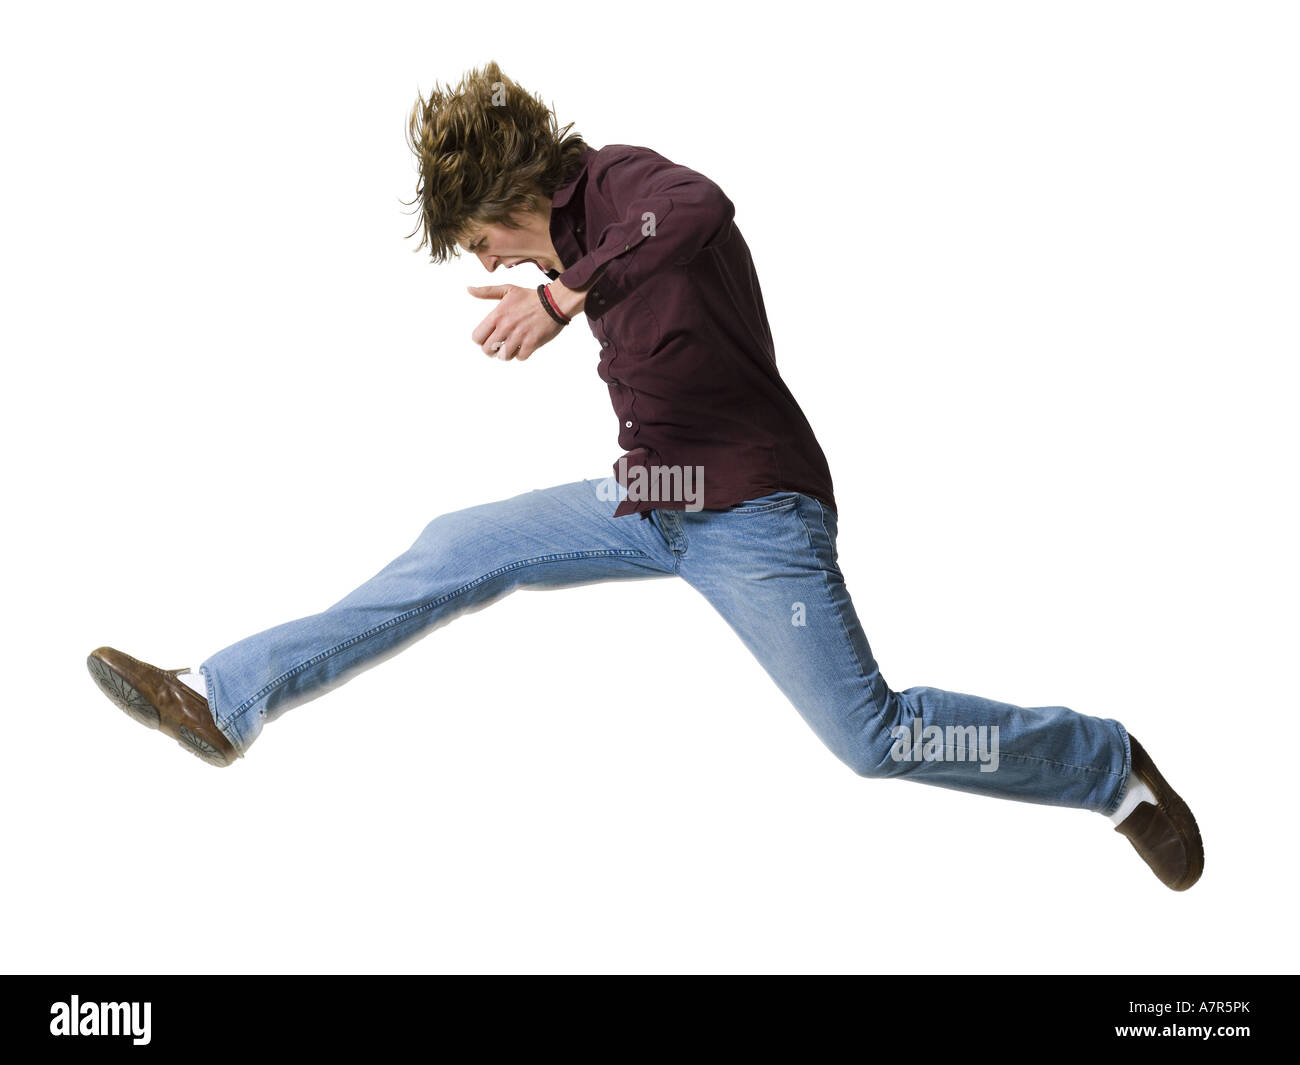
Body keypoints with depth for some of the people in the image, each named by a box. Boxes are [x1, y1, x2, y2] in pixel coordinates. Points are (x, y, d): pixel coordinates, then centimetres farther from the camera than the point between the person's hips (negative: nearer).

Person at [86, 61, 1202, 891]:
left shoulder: (625, 179, -14)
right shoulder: (585, 224, 12)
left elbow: (699, 209, -39)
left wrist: (562, 294, -40)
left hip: (752, 510, -9)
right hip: (650, 501, 9)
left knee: (871, 737, -9)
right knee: (452, 553, 2)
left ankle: (1113, 767, 11)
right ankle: (221, 700, 7)